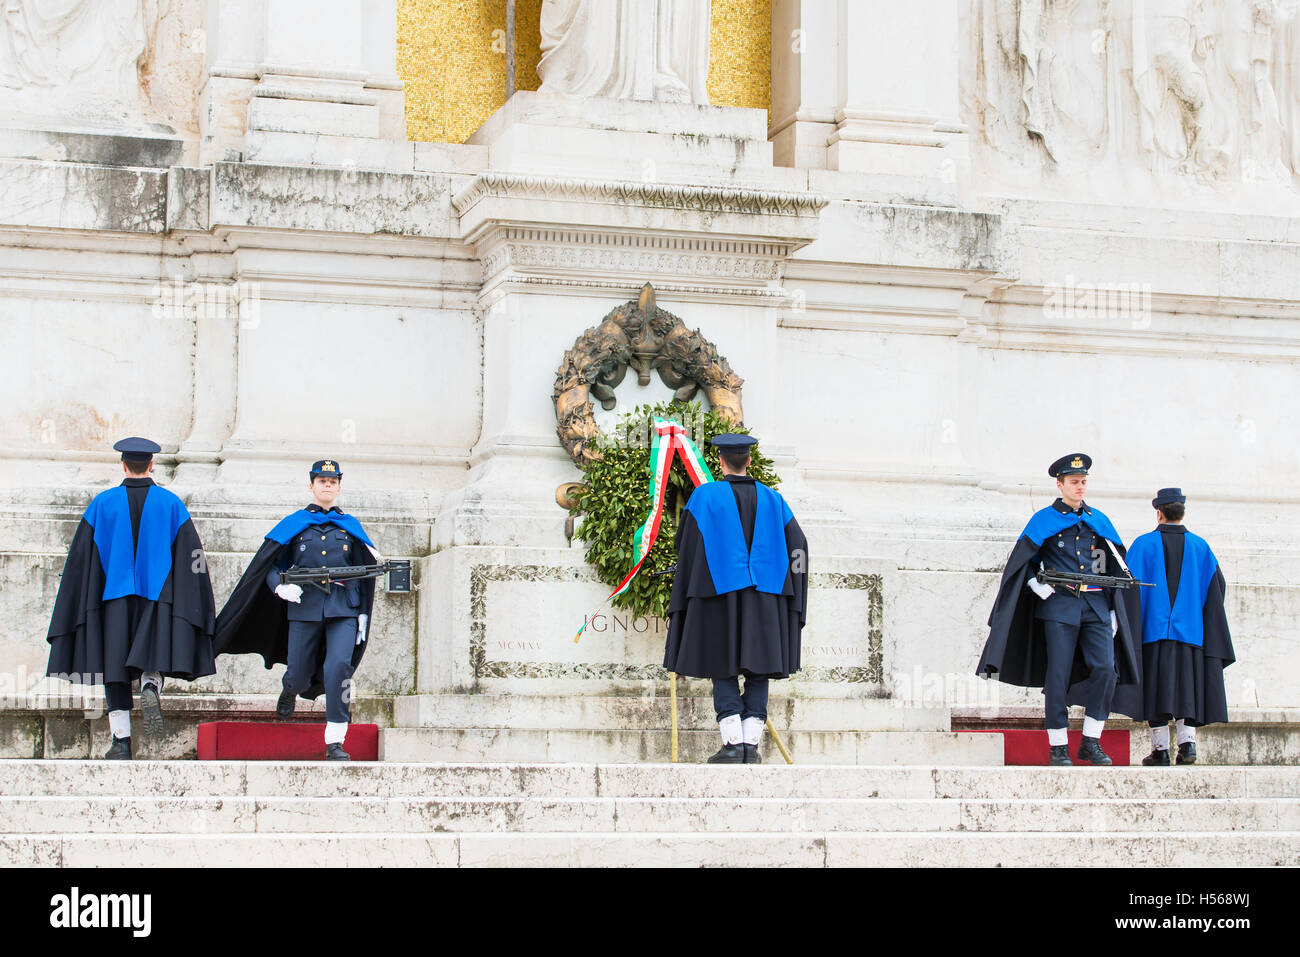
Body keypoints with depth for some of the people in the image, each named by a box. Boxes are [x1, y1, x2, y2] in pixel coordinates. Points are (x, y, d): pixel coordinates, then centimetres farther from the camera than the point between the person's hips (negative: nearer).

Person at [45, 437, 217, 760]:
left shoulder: (102, 504, 0)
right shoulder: (170, 504, 1)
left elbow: (81, 557, 1)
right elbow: (191, 555, 1)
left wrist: (82, 605, 8)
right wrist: (203, 607, 6)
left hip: (114, 596, 0)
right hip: (157, 599, 0)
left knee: (115, 669, 5)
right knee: (153, 657, 8)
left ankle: (121, 741, 1)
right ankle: (151, 688, -27)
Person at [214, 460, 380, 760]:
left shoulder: (351, 527, 14)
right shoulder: (293, 524, 8)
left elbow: (363, 575, 19)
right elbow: (269, 567, 7)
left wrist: (363, 615, 13)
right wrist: (280, 587, -14)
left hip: (343, 610, 0)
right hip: (304, 607, 0)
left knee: (338, 666, -20)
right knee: (299, 675, 5)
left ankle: (335, 743, -16)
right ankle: (290, 690, 46)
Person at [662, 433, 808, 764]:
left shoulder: (705, 496, -1)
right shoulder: (771, 500, 8)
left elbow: (685, 543, 2)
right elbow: (798, 545, 5)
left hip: (721, 593, -2)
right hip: (764, 599, 2)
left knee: (723, 668, 2)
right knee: (758, 668, 6)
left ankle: (733, 743, -10)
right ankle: (752, 744, -3)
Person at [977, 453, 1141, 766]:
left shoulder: (1099, 521, 14)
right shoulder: (1044, 520, 3)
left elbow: (1115, 568, 19)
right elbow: (1021, 562, 3)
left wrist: (1113, 610, 12)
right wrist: (1037, 585, -14)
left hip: (1095, 605, 3)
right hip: (1059, 605, -3)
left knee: (1105, 668, -10)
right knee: (1058, 675, -4)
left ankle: (1091, 741, 0)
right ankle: (1058, 746, 3)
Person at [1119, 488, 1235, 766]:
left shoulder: (1144, 545, -2)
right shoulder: (1200, 547, 5)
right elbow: (1217, 588, 6)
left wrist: (1129, 630, -1)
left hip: (1153, 629, -2)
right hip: (1190, 629, 2)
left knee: (1157, 689, 1)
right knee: (1188, 688, 7)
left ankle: (1160, 747, -2)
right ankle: (1188, 740, -9)